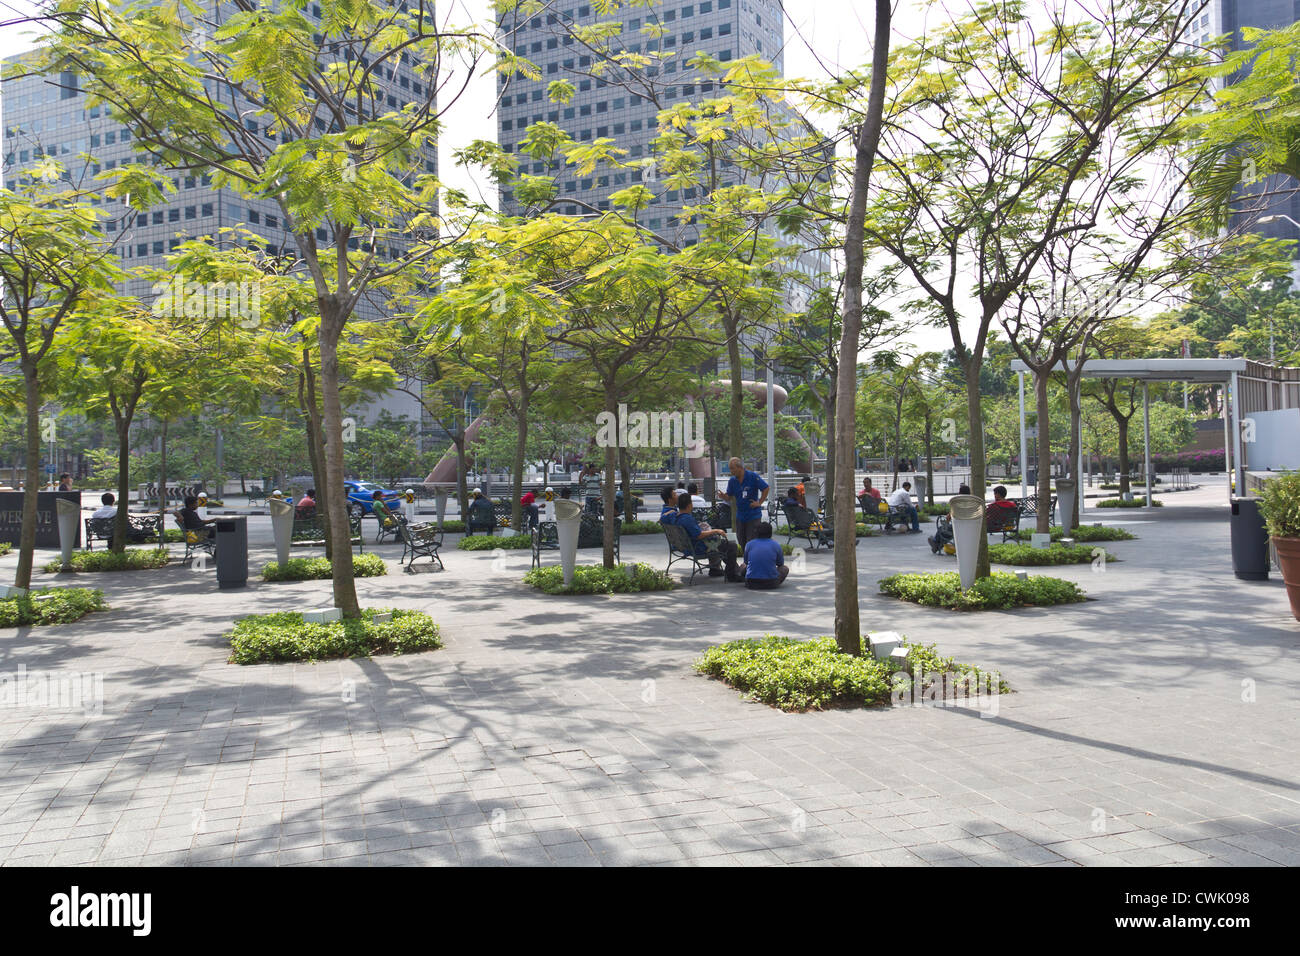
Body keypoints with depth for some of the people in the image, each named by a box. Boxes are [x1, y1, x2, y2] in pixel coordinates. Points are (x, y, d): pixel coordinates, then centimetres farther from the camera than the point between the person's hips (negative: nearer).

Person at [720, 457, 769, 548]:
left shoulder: (752, 476, -11)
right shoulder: (732, 480, 3)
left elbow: (765, 488, -7)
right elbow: (729, 497, 7)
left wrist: (759, 503, -9)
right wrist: (723, 495, -16)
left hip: (753, 516, -5)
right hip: (740, 516, 5)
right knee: (741, 542, 11)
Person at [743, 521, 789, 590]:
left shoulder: (749, 544, 3)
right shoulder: (776, 545, 1)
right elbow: (780, 564, 17)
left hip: (751, 584, 1)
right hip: (770, 584, -1)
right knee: (785, 569, 26)